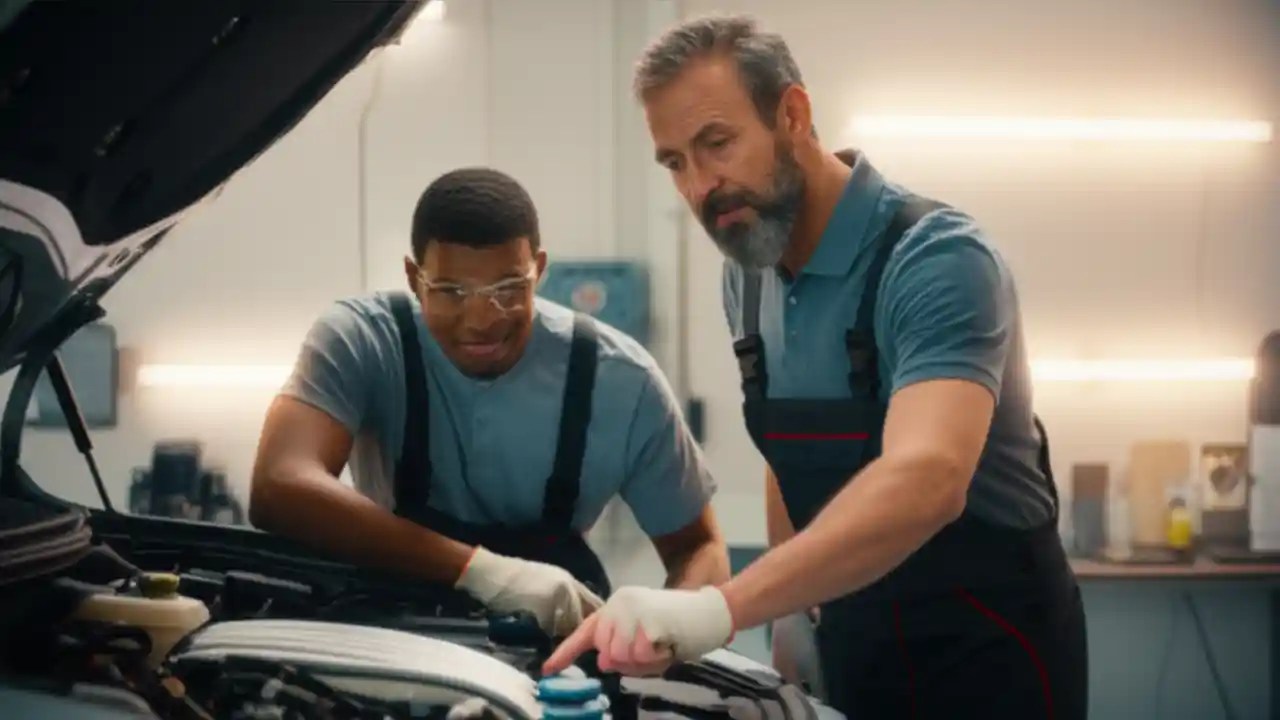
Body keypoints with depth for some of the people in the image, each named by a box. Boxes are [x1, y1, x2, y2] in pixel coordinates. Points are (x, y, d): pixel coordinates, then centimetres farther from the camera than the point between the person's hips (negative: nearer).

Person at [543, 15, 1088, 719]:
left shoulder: (936, 259, -24)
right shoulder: (748, 274, 1)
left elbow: (924, 481, -40)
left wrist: (716, 609, -50)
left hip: (989, 643, -6)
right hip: (853, 643, 6)